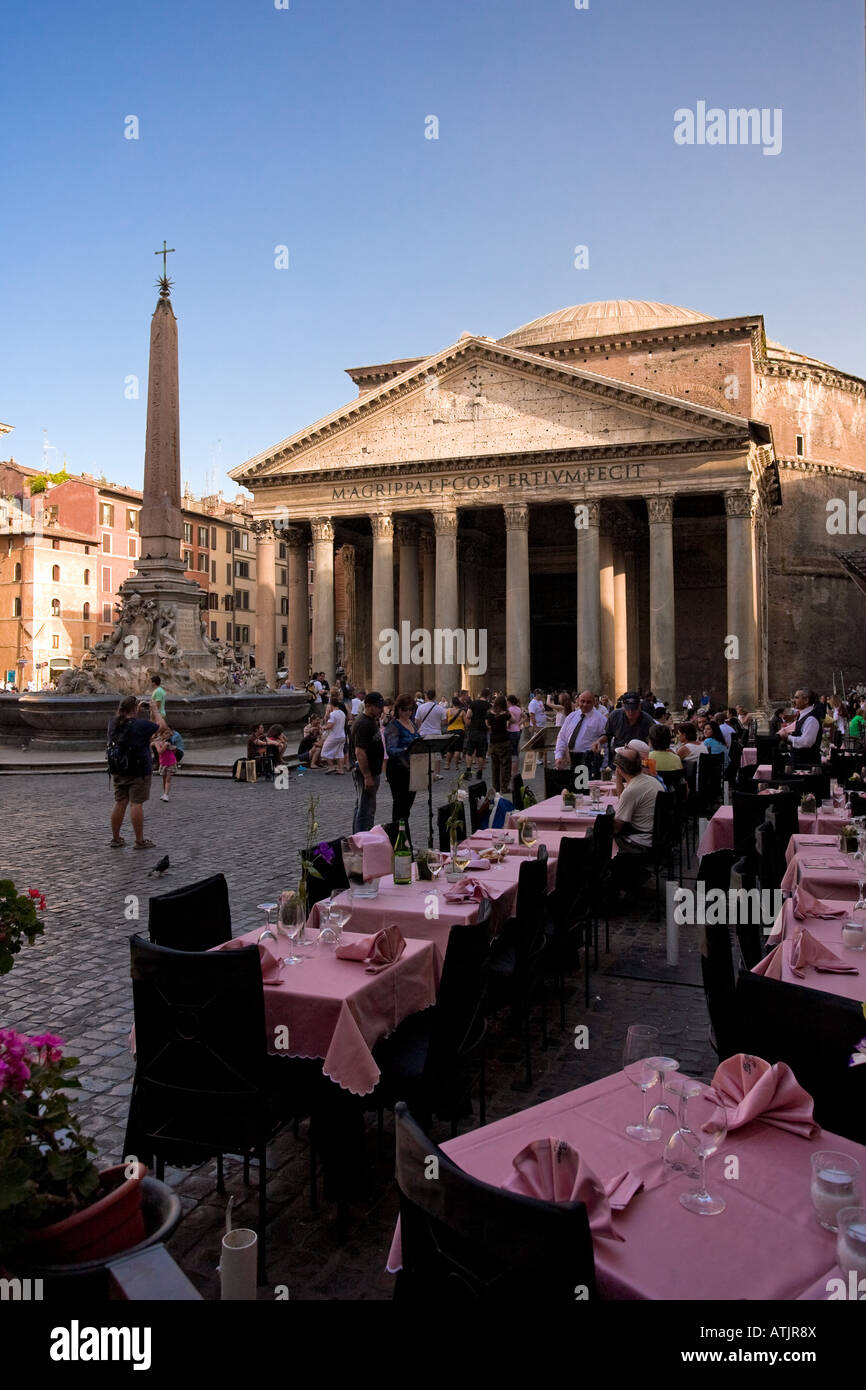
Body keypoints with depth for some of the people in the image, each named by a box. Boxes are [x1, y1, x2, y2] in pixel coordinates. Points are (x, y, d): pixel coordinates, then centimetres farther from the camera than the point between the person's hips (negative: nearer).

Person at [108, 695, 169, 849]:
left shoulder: (114, 724, 2)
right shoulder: (142, 725, -15)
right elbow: (162, 725, -2)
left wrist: (139, 710, 23)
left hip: (118, 771, 6)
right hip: (138, 772, -6)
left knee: (120, 803, 13)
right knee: (136, 804, -2)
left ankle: (116, 838, 21)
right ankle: (140, 841, 3)